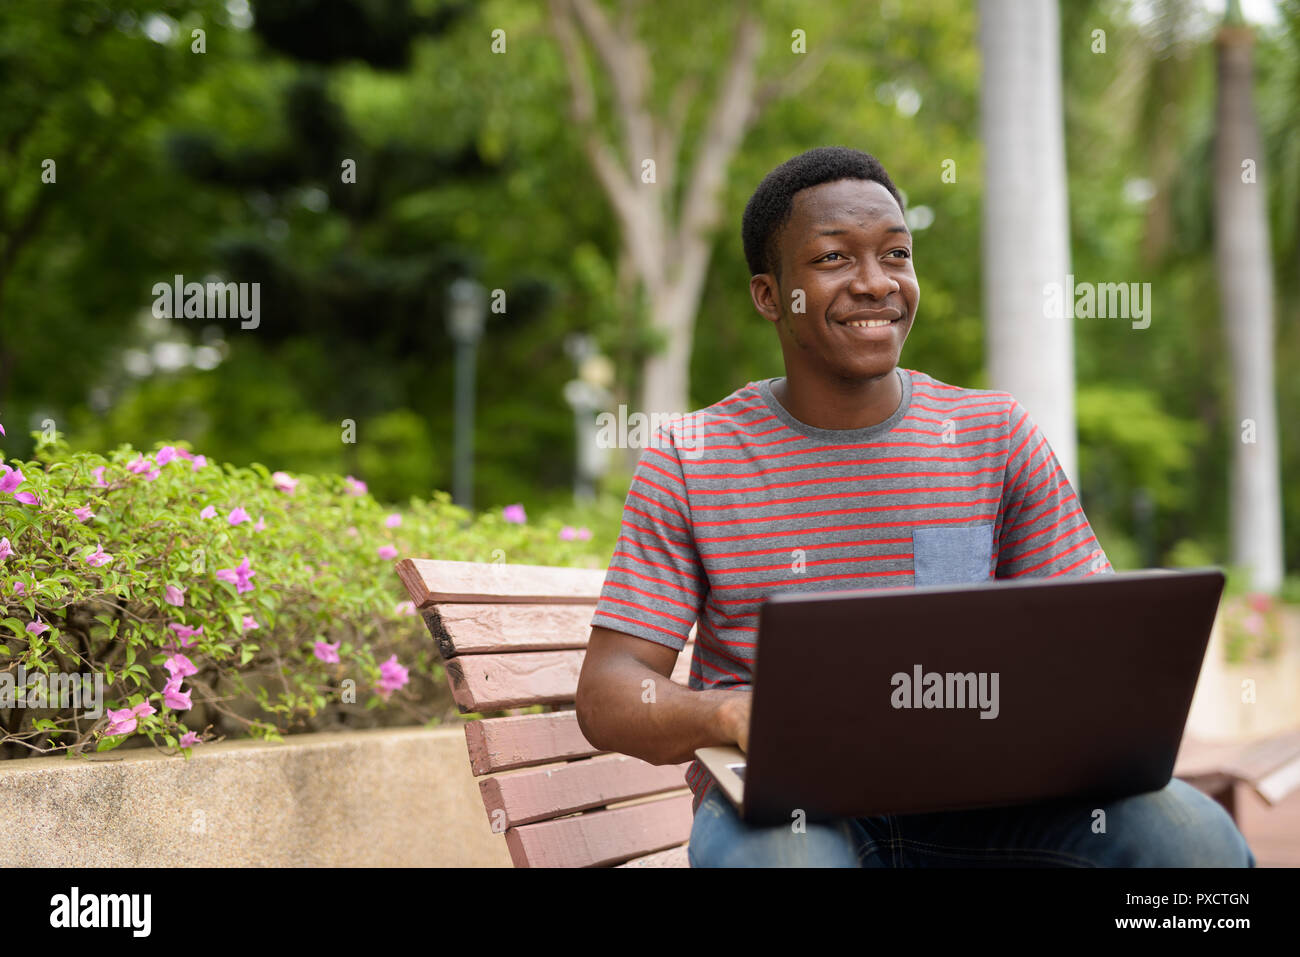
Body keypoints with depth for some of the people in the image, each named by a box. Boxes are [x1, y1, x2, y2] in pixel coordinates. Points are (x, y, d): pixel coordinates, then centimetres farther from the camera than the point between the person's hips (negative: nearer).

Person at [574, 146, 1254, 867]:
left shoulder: (997, 437, 7)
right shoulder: (688, 461, 2)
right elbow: (607, 695, -3)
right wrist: (735, 715, -25)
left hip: (972, 798, 3)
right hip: (779, 802, -3)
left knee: (1195, 834, -24)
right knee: (786, 854, -39)